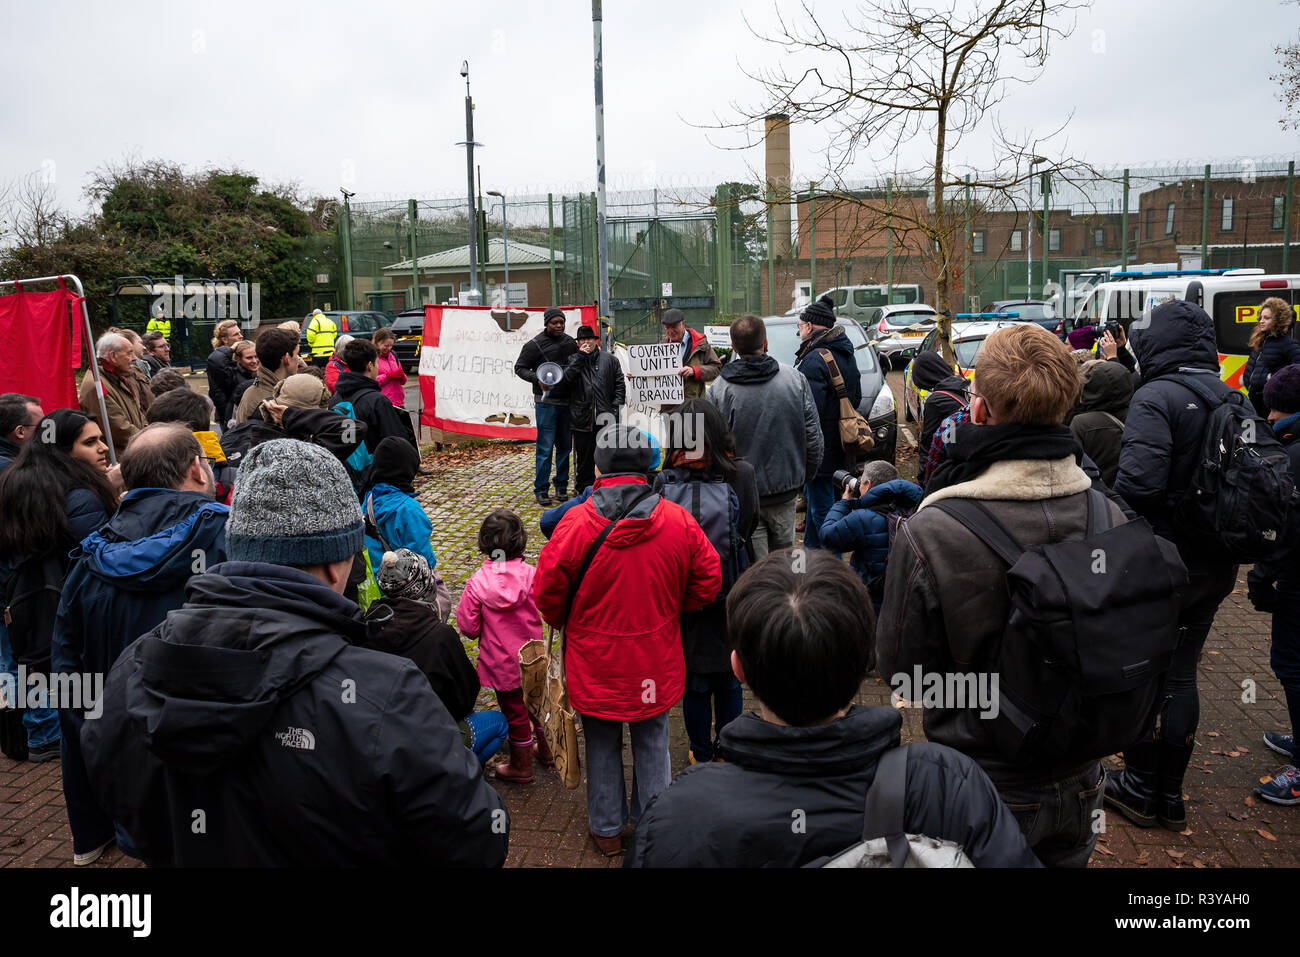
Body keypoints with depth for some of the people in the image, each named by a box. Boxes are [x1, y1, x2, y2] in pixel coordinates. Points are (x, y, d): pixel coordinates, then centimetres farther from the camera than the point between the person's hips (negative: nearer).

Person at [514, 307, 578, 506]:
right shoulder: (535, 345, -5)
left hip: (567, 401, 5)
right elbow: (519, 367, -1)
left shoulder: (570, 342, 11)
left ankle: (561, 486, 21)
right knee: (545, 447, -5)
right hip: (546, 401, -5)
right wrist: (537, 379, -18)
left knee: (565, 445, 10)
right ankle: (541, 489, 2)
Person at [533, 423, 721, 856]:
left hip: (595, 662, -1)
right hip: (656, 663, 2)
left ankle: (607, 829, 35)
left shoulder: (576, 524, -19)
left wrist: (566, 623, 10)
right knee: (652, 744, 20)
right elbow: (708, 582, -2)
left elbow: (547, 593, -11)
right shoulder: (678, 520, -12)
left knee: (602, 747, 18)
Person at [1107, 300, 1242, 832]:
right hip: (1213, 568, 7)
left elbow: (1138, 483, -29)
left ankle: (1140, 790, 22)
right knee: (1181, 675, 17)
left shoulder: (1156, 398, -18)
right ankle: (1171, 797, 28)